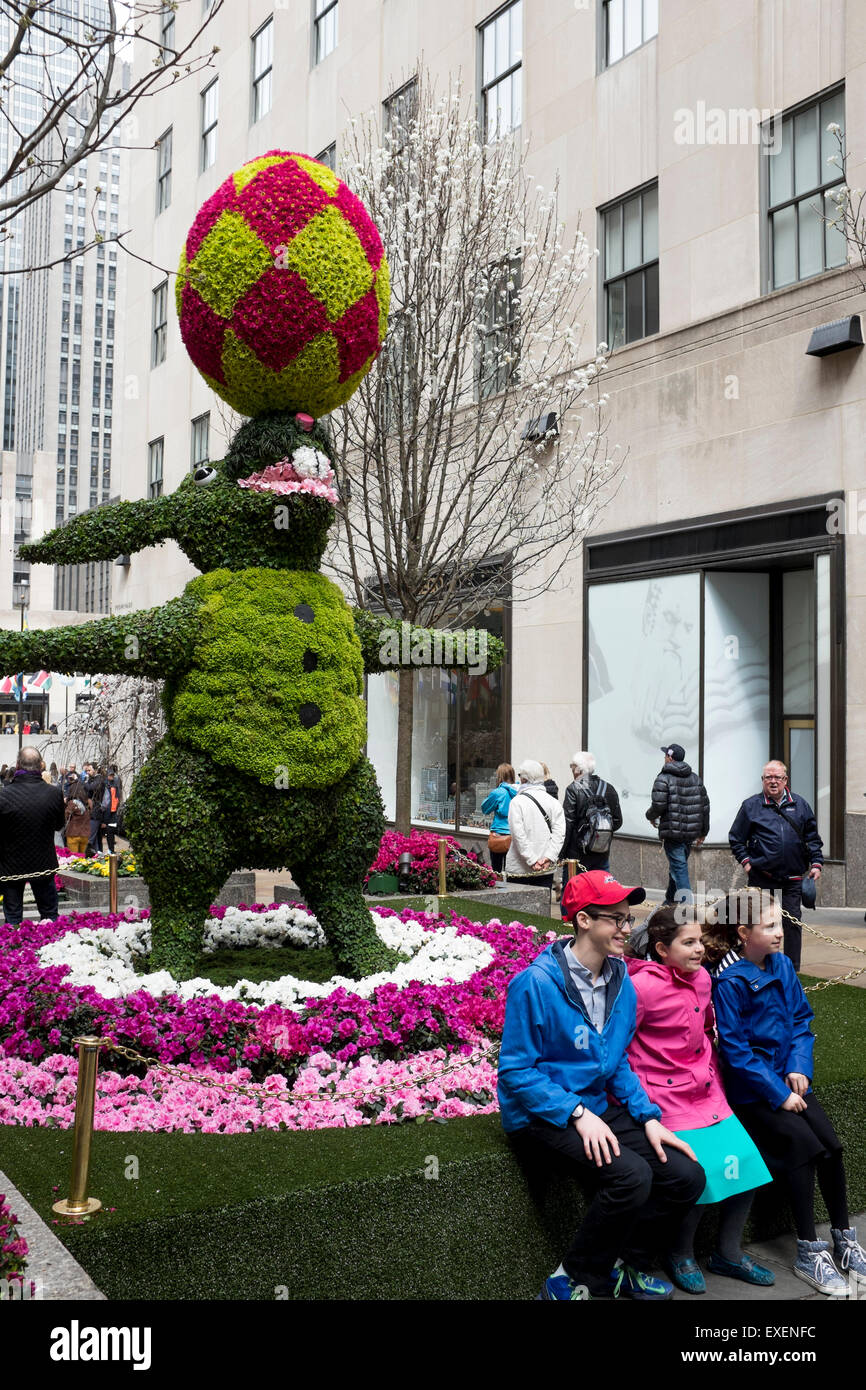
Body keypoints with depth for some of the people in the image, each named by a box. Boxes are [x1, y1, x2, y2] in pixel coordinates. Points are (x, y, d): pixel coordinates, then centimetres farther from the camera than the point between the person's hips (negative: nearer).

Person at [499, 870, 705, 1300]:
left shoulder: (621, 982, 3)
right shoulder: (536, 983, -19)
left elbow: (619, 1063, 13)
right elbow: (515, 1072, -17)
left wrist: (649, 1117, 0)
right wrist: (577, 1113, -23)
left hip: (599, 1106, 8)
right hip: (543, 1115, -7)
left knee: (686, 1176, -5)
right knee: (631, 1176, -28)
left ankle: (622, 1269, 15)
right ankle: (572, 1281, -6)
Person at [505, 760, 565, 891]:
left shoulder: (517, 801, -6)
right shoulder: (554, 802, 5)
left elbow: (518, 835, -13)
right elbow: (559, 832, -4)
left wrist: (532, 860, -12)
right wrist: (549, 857, -8)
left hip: (519, 869, -3)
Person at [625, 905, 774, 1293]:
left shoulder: (702, 978, 5)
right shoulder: (641, 987, -18)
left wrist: (711, 1074, 14)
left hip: (705, 1093, 7)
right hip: (664, 1097, -7)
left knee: (745, 1161, -1)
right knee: (701, 1171, -17)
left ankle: (728, 1253, 20)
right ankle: (681, 1255, 11)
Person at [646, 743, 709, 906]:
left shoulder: (664, 779, -8)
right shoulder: (695, 778, 12)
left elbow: (658, 806, -16)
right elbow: (705, 806, 13)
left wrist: (651, 816, 6)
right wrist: (703, 832, 19)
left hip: (672, 832, -7)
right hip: (691, 832, 7)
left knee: (679, 868, -7)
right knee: (677, 866, 20)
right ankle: (670, 901, 33)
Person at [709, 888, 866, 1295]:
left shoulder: (782, 964, 2)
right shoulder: (729, 981, -18)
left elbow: (801, 1019, 10)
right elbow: (735, 1049, -17)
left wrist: (799, 1065, -6)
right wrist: (778, 1094, -16)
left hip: (789, 1079, 6)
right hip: (752, 1089, -6)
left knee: (831, 1144, -8)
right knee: (802, 1146, -19)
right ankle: (808, 1253, -6)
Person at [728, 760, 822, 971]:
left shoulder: (800, 804, 8)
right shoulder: (751, 806, 2)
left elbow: (812, 837, 13)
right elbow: (736, 838, 7)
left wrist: (816, 863, 4)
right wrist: (746, 861, -2)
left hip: (793, 879, 1)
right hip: (761, 877, -1)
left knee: (793, 923, 3)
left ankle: (792, 969, 13)